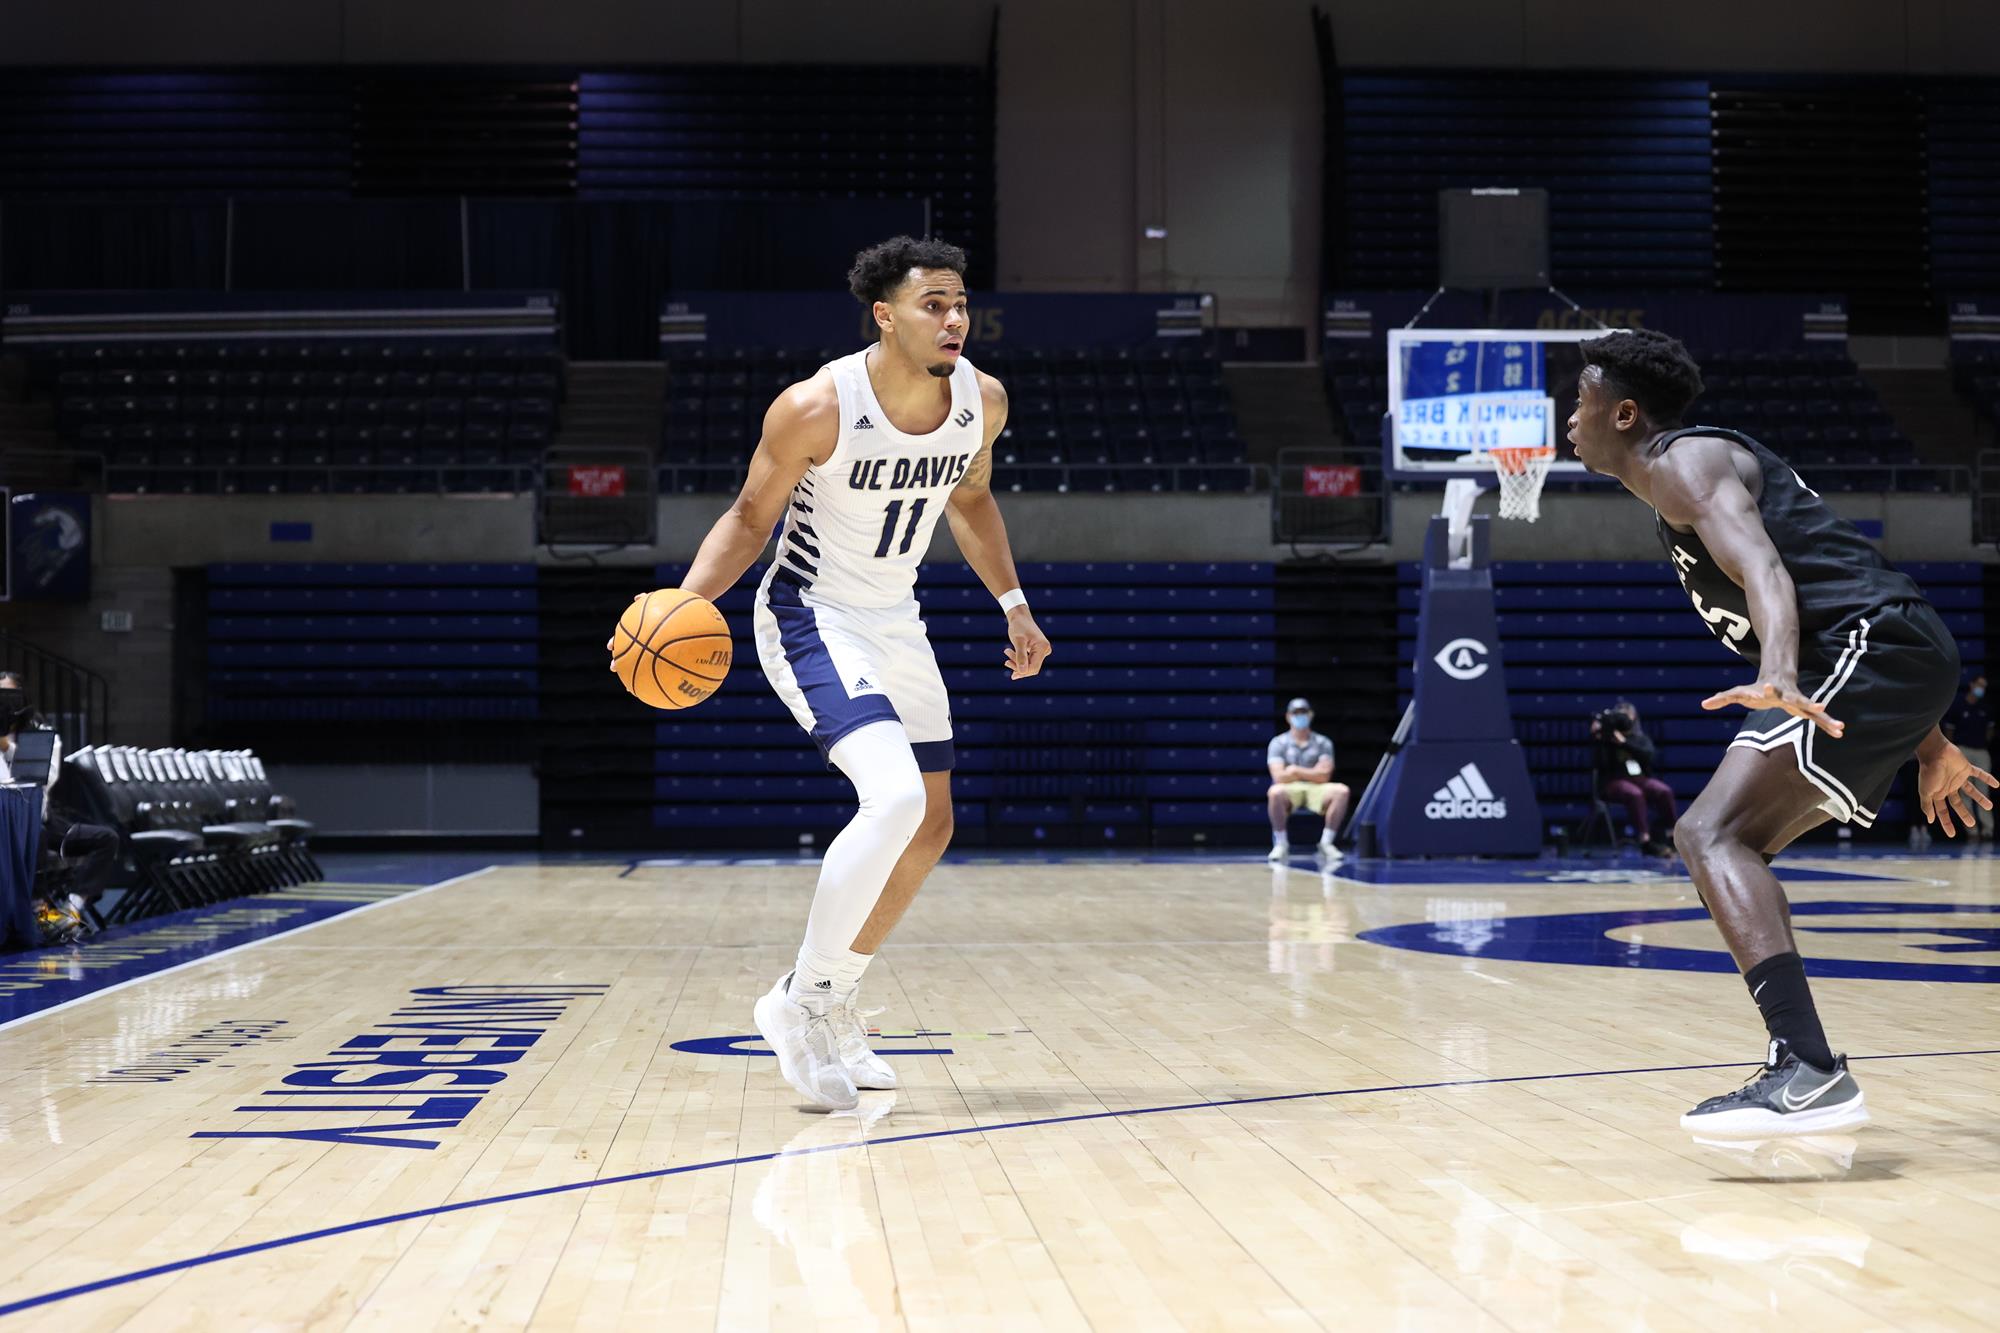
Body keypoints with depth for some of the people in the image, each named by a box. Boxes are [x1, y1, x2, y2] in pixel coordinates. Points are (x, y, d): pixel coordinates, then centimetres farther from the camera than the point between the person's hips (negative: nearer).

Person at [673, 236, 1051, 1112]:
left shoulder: (982, 401, -7)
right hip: (810, 619, -7)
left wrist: (1013, 604, 10)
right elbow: (751, 518, -11)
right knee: (895, 796, -27)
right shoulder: (817, 408, -24)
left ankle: (833, 1004, 29)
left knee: (930, 827, 11)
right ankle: (797, 1000, -11)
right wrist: (686, 601, -26)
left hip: (895, 623, 7)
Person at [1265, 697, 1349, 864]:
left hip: (1315, 790, 2)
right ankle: (1281, 844, -19)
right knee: (1275, 792, -37)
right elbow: (1280, 777, -9)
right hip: (1290, 792, -2)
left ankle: (1326, 842, -16)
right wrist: (1312, 773, -6)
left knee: (1341, 791, -27)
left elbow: (1324, 776, -5)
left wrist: (1295, 771, -6)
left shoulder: (1323, 743, 9)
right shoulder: (1278, 743, 4)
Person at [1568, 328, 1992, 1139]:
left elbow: (1765, 572, -23)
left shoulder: (1683, 461, -3)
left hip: (1872, 649, -11)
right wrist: (1928, 745, 30)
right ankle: (1798, 1068, 17)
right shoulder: (1680, 492, 27)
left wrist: (1778, 678, -44)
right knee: (1729, 846, 18)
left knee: (1709, 836, -19)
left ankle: (1812, 1075, -31)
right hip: (1899, 665, 11)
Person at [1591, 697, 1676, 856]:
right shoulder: (1606, 737, 5)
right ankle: (1645, 841, -39)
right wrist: (1597, 739, -19)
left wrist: (1625, 743, -12)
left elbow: (1650, 756, -6)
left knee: (1665, 791, -26)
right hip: (1614, 781, -4)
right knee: (1635, 794, -37)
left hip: (1640, 778, 4)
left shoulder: (1640, 737, 15)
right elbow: (1598, 764, -8)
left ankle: (1672, 836, -18)